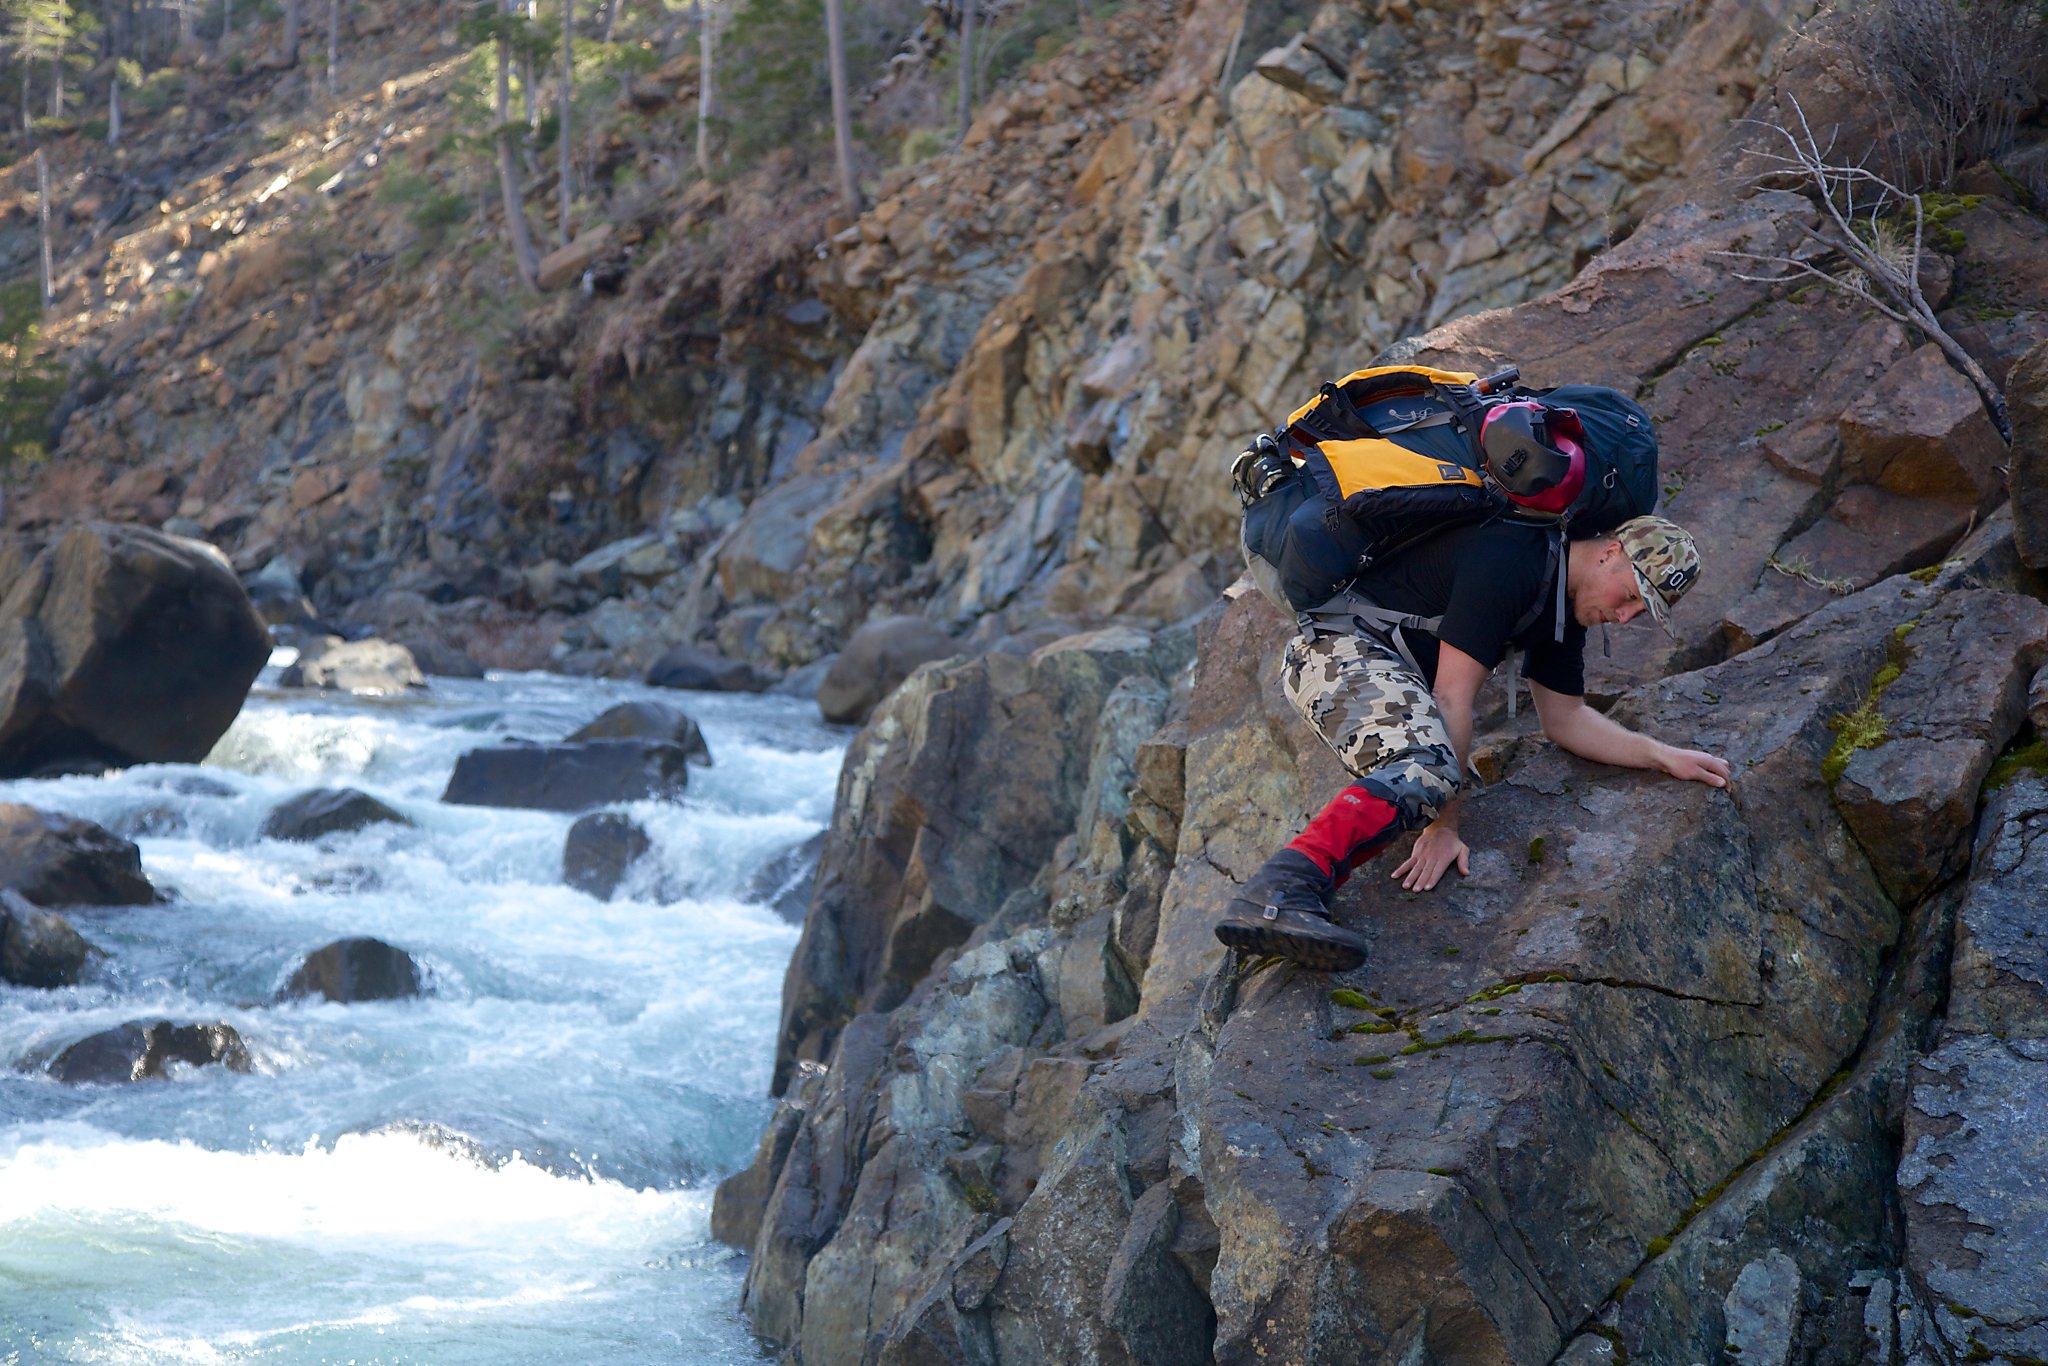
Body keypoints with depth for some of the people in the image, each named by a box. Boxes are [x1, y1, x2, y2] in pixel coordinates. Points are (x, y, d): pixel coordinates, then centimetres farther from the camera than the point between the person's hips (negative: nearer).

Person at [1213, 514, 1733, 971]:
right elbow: (1452, 698, -20)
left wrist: (1663, 756, 9)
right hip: (1340, 646, -11)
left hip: (1394, 671, 11)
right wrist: (1443, 826, -17)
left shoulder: (1566, 603, 12)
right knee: (1430, 768, -32)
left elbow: (1565, 719, 20)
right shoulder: (1510, 557, -19)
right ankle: (1277, 895, -49)